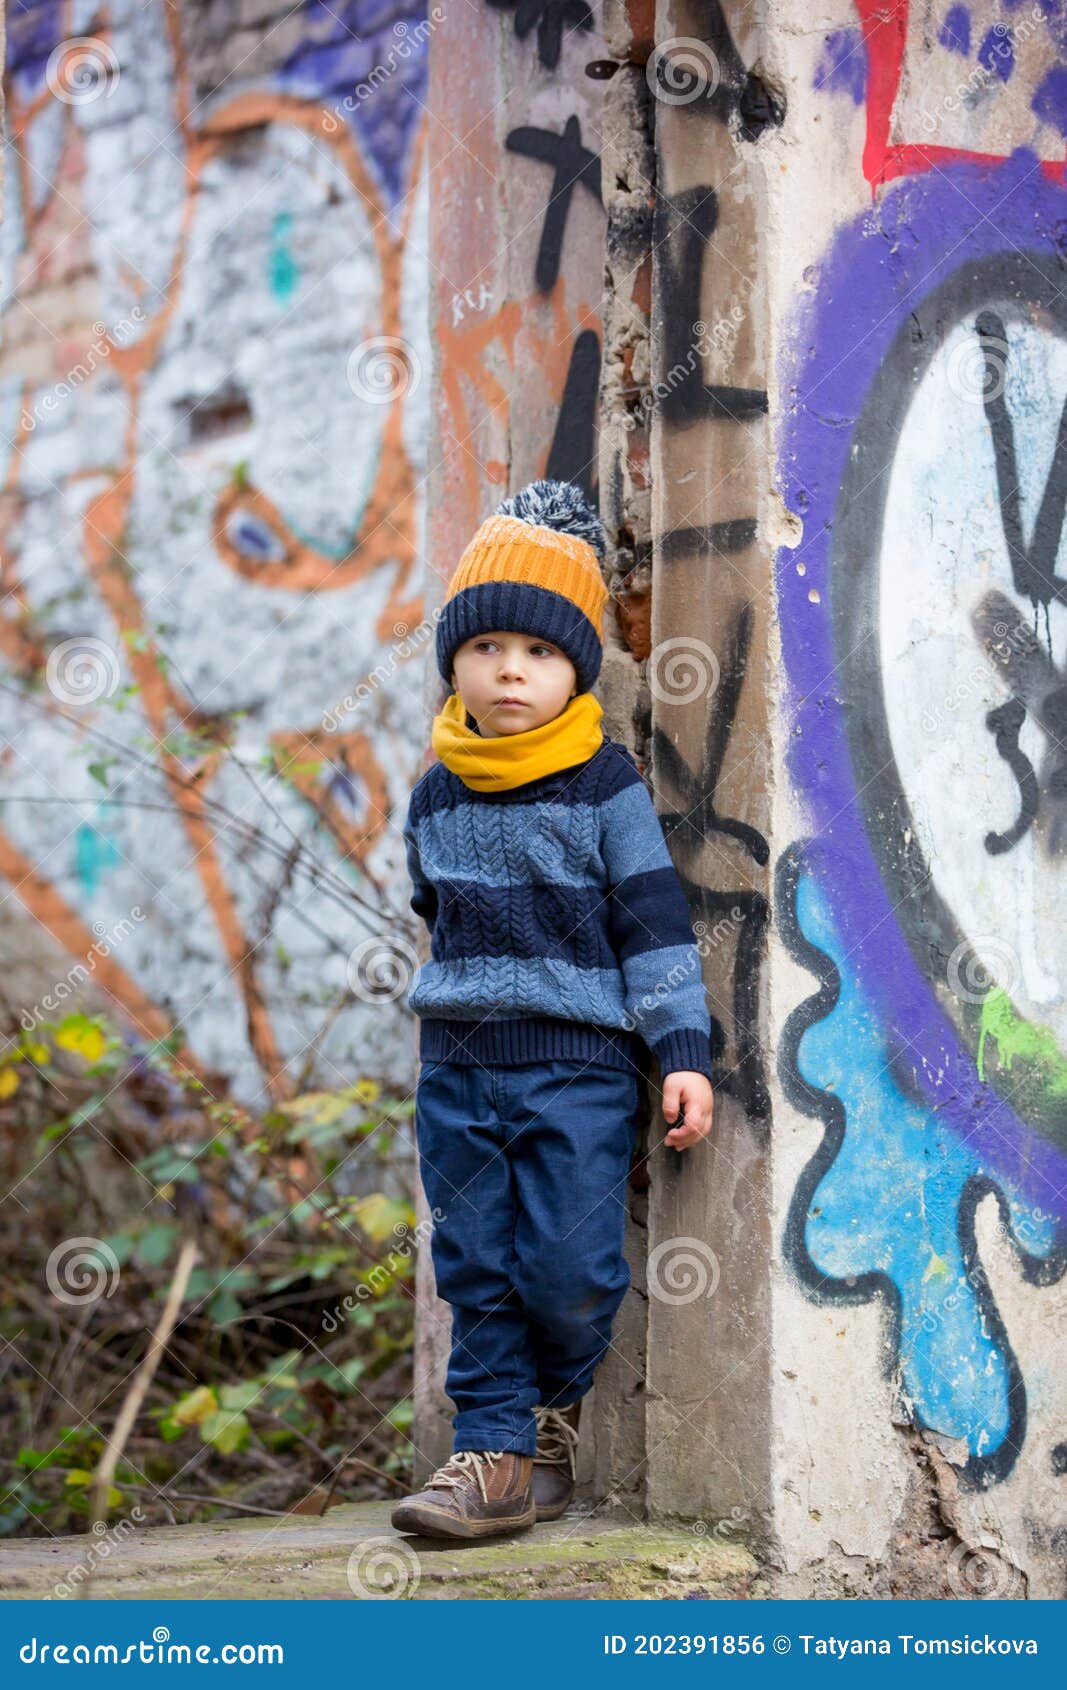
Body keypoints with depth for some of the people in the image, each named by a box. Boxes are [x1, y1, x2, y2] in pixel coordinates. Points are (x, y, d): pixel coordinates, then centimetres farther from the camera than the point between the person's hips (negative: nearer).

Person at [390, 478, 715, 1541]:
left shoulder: (606, 786, -5)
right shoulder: (437, 796, 7)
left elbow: (655, 922, -5)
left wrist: (682, 1052, -9)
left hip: (578, 1064, -4)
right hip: (457, 1064, 4)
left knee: (569, 1273, -5)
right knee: (476, 1269, 5)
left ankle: (555, 1406, 22)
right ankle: (496, 1450, 11)